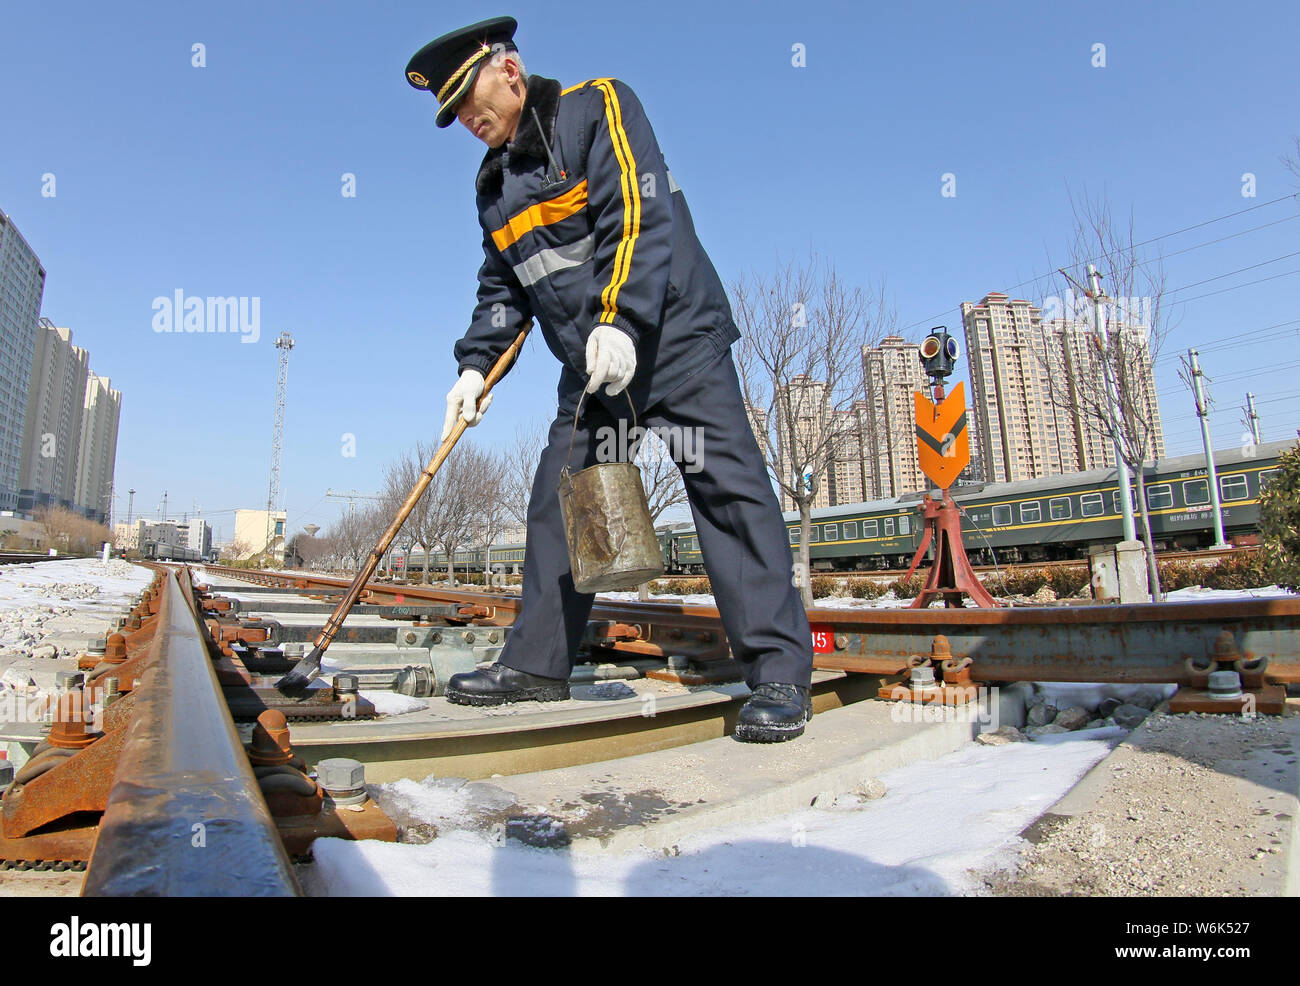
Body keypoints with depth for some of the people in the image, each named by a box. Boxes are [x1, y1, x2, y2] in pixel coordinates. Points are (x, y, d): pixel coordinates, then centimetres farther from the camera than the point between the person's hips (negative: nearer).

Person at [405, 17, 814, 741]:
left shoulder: (596, 108, -1)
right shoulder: (496, 185, 19)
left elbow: (637, 215, -15)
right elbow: (501, 289, 21)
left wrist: (618, 318, -26)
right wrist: (476, 365, 8)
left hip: (676, 339, -7)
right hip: (590, 366, 8)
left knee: (728, 488, -13)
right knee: (559, 500, 3)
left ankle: (780, 673, -8)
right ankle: (538, 662, 13)